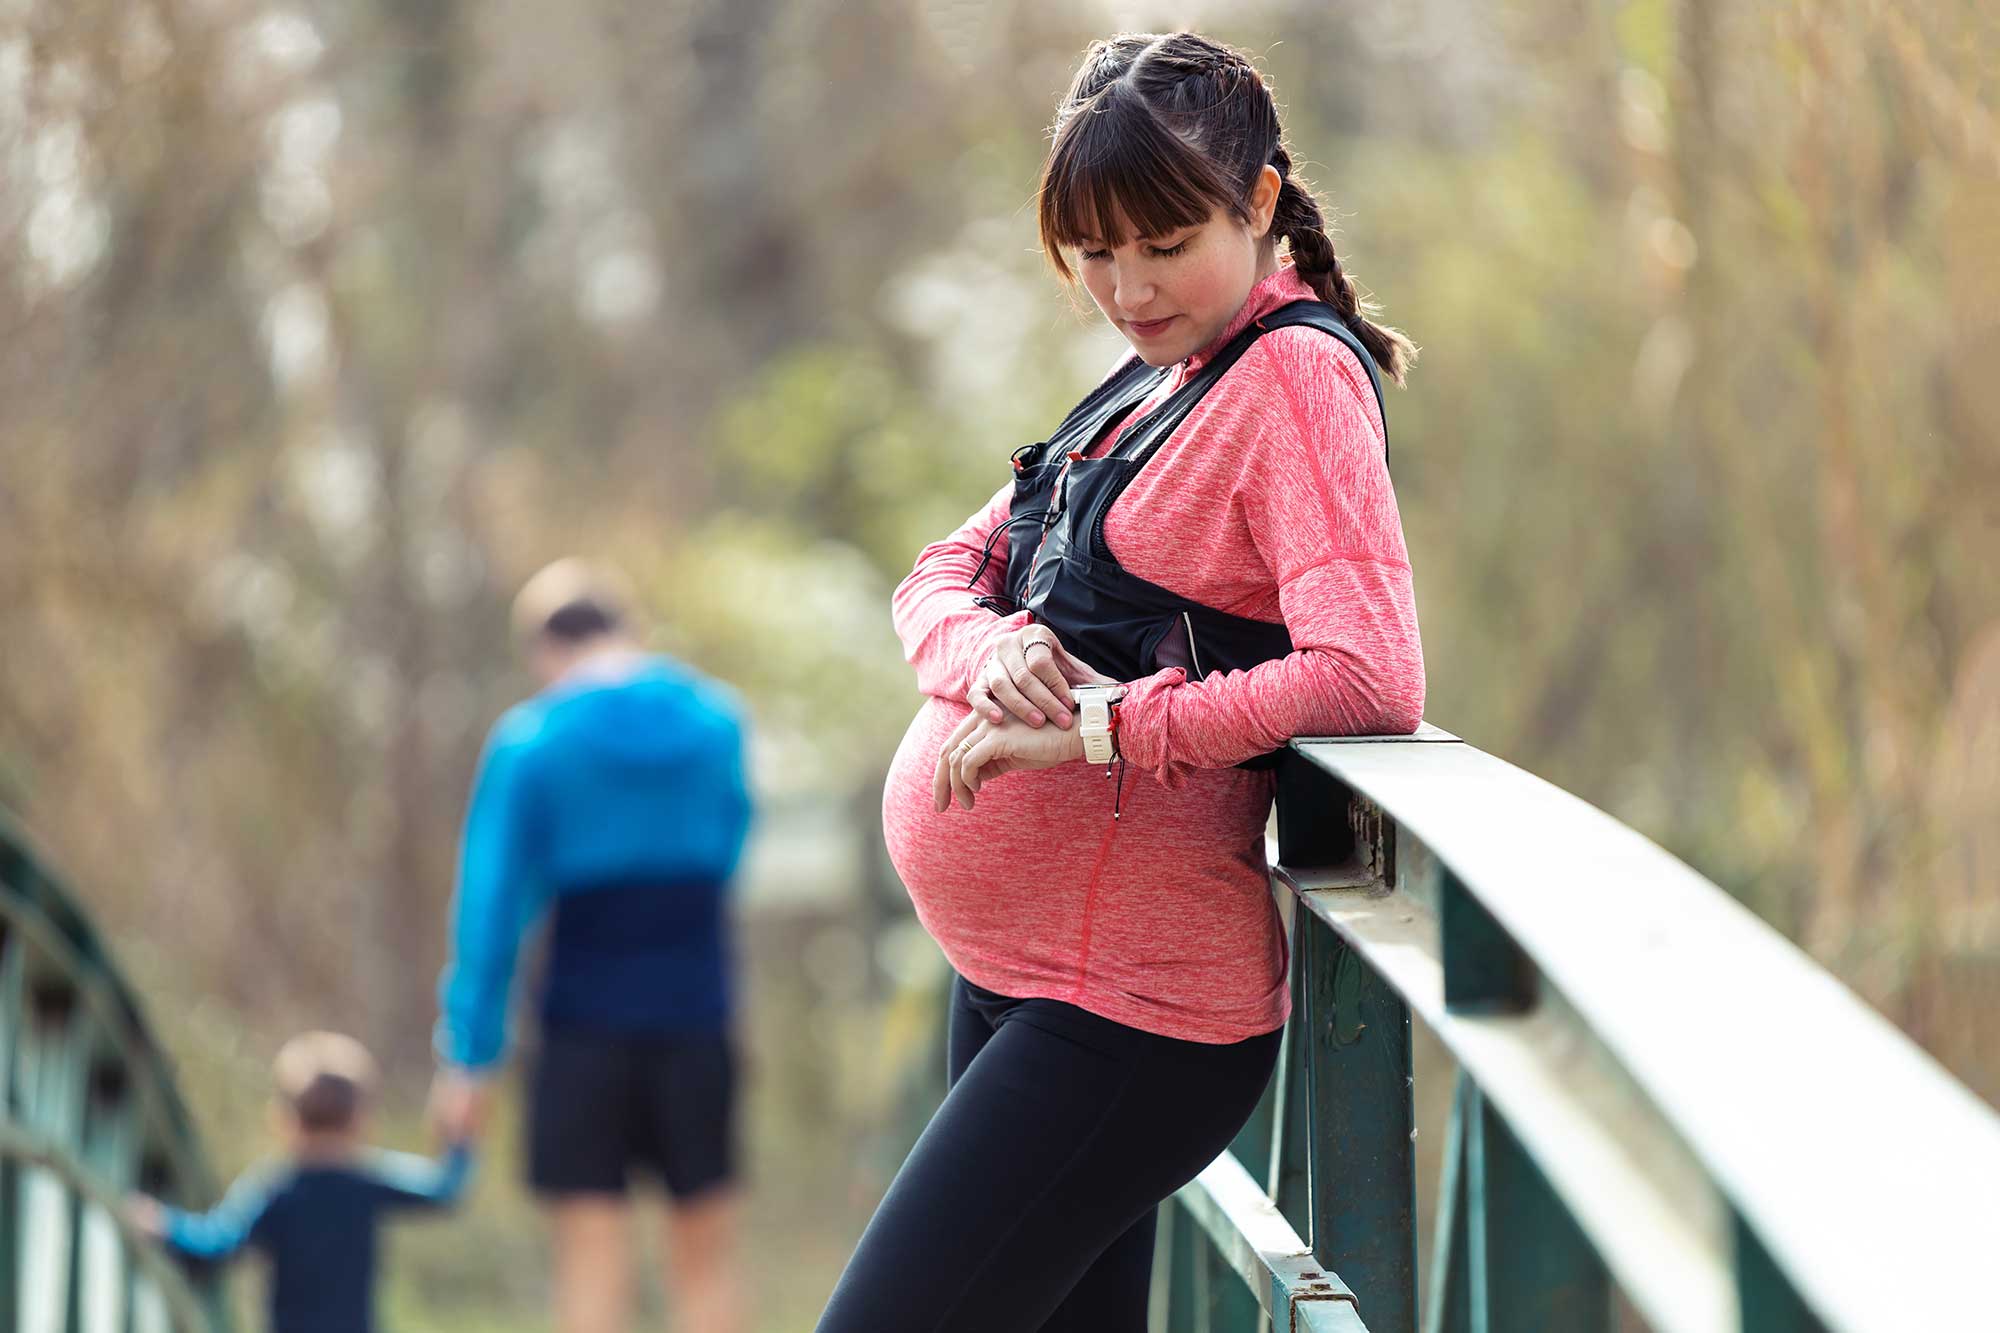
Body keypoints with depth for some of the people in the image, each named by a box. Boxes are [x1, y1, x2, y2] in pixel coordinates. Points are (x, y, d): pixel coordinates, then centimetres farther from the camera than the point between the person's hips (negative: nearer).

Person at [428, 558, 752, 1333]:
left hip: (587, 1028, -3)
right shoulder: (717, 722, 3)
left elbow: (491, 909, -7)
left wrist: (469, 1057, -5)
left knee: (593, 1269, -2)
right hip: (696, 1016, 3)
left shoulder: (528, 744, -6)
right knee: (707, 1263, 9)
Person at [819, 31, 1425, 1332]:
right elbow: (941, 581, 14)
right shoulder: (1160, 384, 15)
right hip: (1011, 976, 10)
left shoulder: (1295, 374, -12)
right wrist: (994, 650, -10)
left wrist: (1099, 728, -25)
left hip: (1118, 1017, -10)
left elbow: (1370, 679, -25)